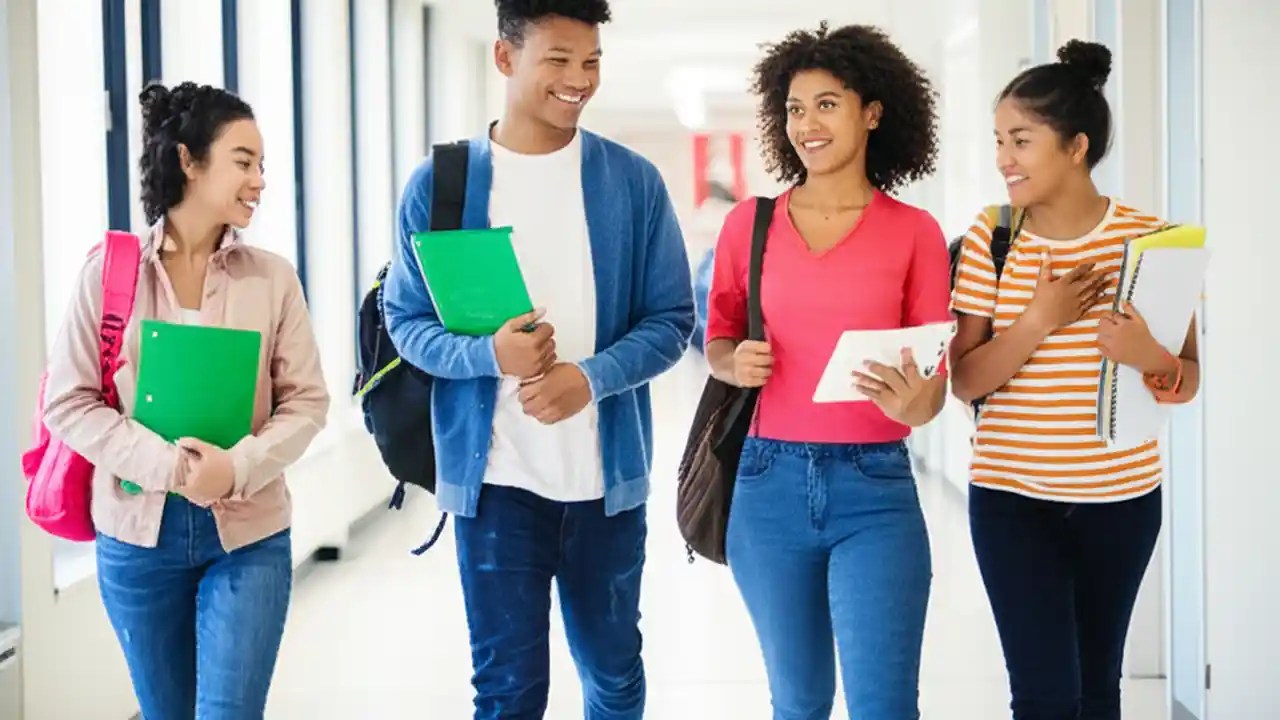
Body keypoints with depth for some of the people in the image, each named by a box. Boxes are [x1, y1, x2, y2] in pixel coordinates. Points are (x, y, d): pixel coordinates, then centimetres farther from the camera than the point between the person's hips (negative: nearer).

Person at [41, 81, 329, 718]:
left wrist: (239, 467, -20)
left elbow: (306, 401, -2)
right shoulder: (110, 270, -4)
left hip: (249, 533, 0)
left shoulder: (273, 277, -1)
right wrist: (166, 465, -18)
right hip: (137, 532, 0)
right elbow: (67, 402, -5)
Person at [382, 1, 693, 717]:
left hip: (606, 475, 1)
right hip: (494, 478, -1)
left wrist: (591, 378, -18)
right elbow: (408, 321, 1)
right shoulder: (439, 184, -2)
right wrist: (490, 355, -20)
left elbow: (671, 320, 0)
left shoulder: (634, 181, -1)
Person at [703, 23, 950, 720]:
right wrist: (736, 363, -9)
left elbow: (934, 378, 0)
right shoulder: (749, 223, 4)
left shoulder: (915, 232, -1)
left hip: (876, 488, -2)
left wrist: (912, 404, -22)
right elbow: (716, 339, 14)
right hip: (771, 483, 2)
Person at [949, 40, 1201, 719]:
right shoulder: (988, 242, -3)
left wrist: (1150, 357, -22)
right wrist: (1039, 321, -18)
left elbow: (1189, 383, 0)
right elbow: (965, 381, -4)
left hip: (1121, 498, 1)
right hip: (1012, 497, -1)